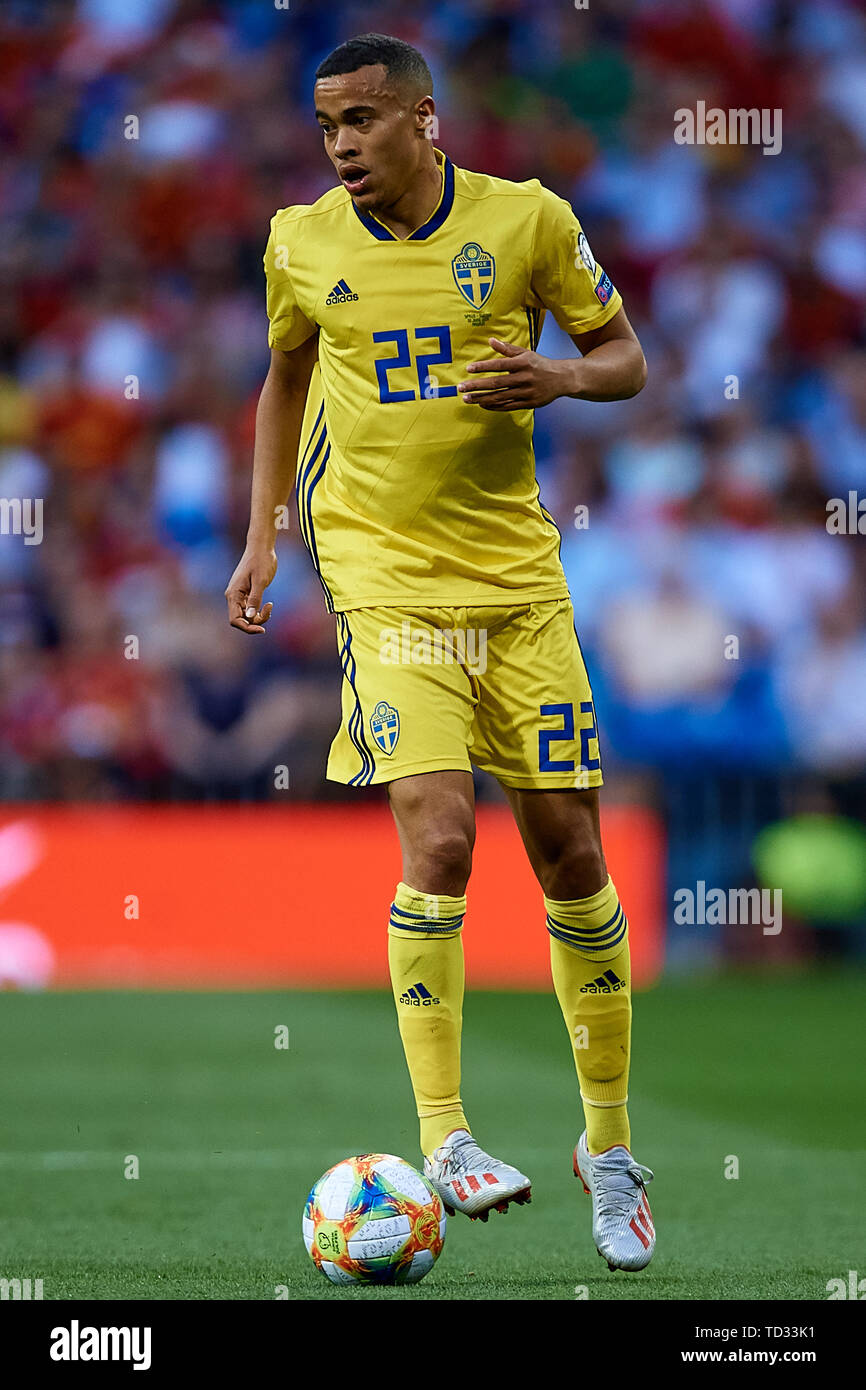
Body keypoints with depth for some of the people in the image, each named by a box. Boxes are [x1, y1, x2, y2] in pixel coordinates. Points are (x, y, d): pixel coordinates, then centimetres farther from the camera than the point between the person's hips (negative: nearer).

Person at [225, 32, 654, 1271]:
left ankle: (610, 1145, 17)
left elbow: (623, 354, 8)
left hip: (517, 576, 1)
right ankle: (444, 1138, -14)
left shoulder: (526, 219, -1)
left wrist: (558, 378, -14)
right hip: (384, 578, -1)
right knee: (438, 837, -18)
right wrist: (263, 534, 11)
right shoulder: (300, 243, 3)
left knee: (571, 854, 3)